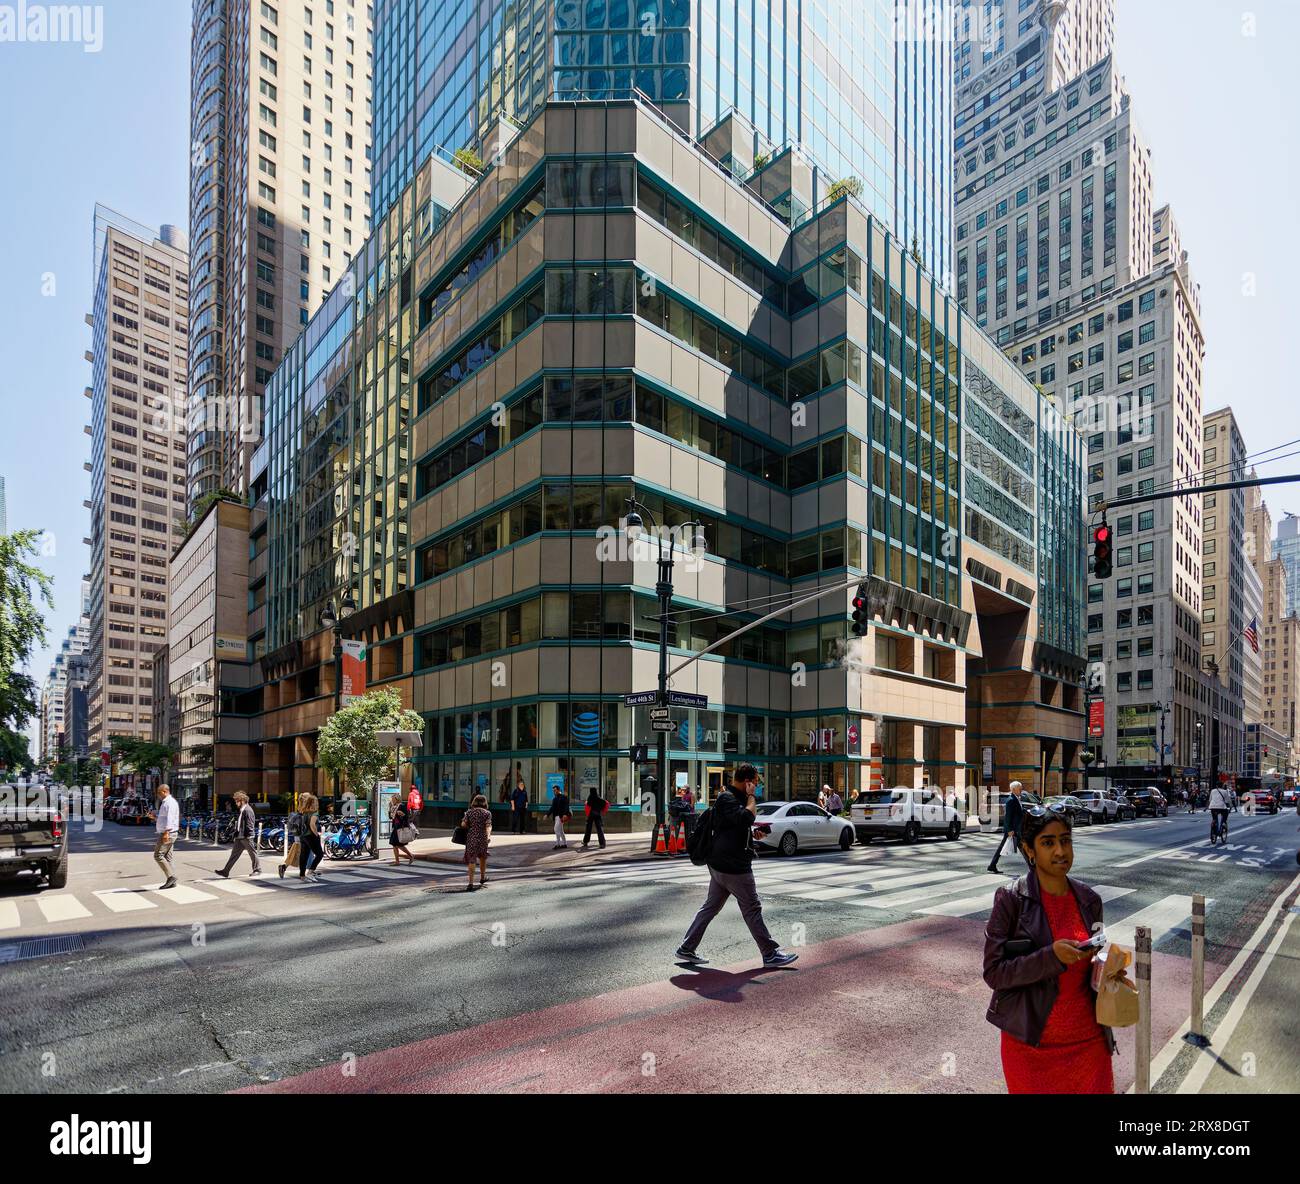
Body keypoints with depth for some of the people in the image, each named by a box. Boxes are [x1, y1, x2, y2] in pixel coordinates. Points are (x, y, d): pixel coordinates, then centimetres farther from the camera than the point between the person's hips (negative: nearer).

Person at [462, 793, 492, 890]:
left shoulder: (469, 812, 2)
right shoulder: (487, 813, -2)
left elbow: (463, 824, -2)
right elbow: (488, 826, -13)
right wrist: (488, 836, -20)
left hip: (471, 838, 0)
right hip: (483, 838, 0)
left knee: (471, 860, 1)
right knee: (482, 857, 23)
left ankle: (471, 883, -10)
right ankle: (482, 877, 38)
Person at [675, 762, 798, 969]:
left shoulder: (733, 797, 16)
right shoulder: (727, 799, -17)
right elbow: (747, 818, -35)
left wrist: (752, 833, 10)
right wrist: (751, 796, -20)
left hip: (720, 864, 10)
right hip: (733, 866, -10)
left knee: (710, 907, 13)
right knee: (752, 909, 1)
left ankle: (686, 949, 17)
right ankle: (770, 954, 11)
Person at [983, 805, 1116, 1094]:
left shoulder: (1090, 900, 0)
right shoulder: (1011, 899, -15)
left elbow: (1090, 962, 16)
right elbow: (993, 972, -16)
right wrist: (1051, 956, -26)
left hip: (1087, 1039, 4)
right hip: (1031, 1043, -4)